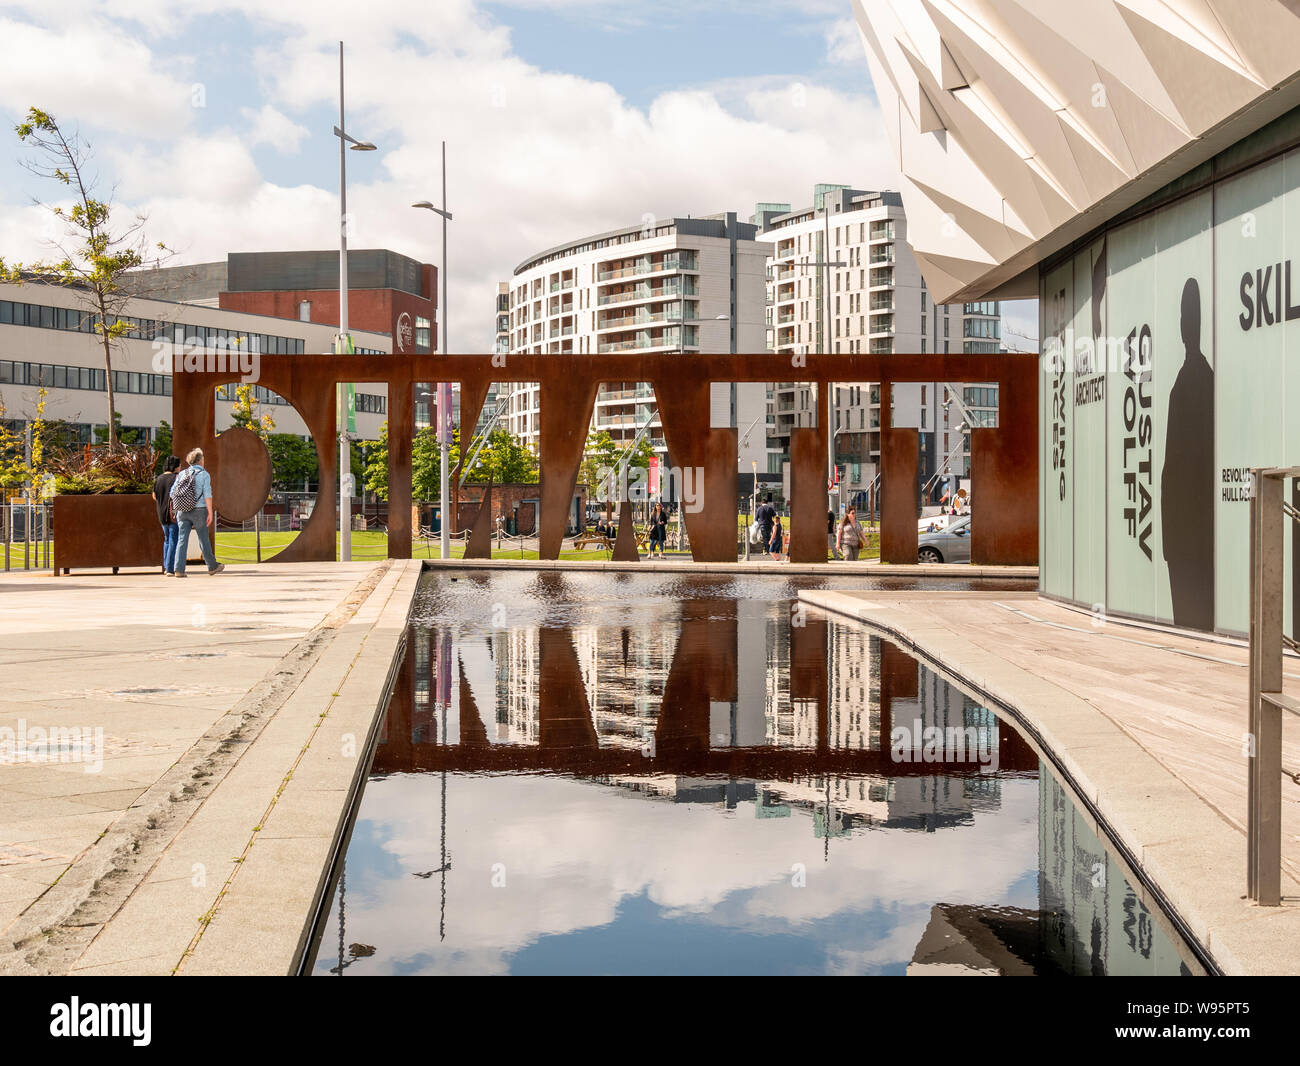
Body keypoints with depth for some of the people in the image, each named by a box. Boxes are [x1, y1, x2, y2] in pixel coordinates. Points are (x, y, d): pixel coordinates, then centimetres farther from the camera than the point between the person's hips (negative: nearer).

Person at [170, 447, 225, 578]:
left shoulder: (182, 474, 8)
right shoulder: (204, 474, -4)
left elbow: (173, 492, 6)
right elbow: (207, 494, -11)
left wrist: (176, 509, 17)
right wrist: (210, 513, -11)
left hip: (182, 511, 3)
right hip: (199, 510, -3)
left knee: (182, 540, 1)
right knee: (204, 540, 7)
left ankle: (179, 569, -8)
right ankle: (212, 566, 20)